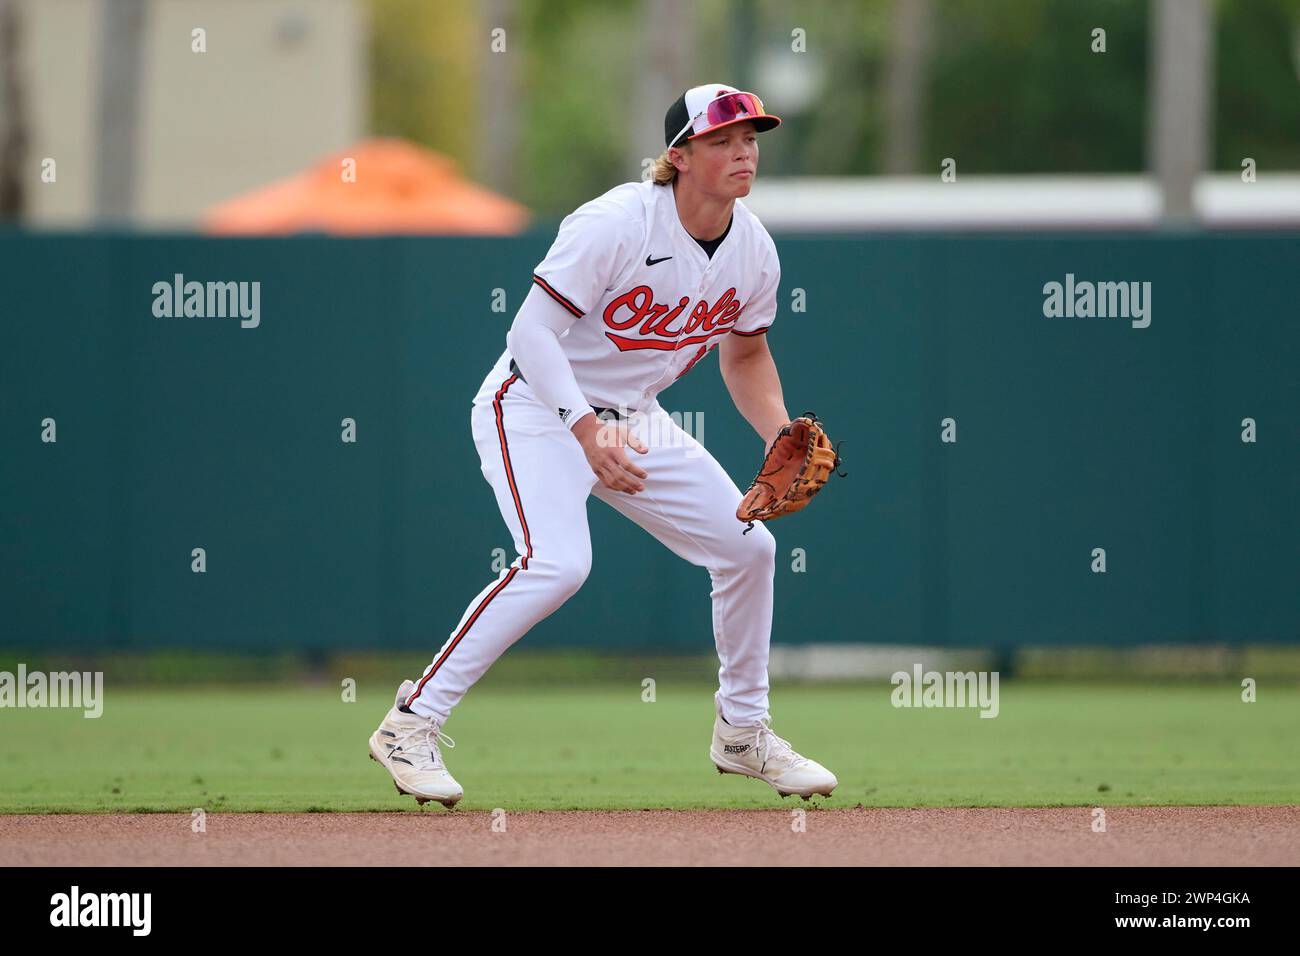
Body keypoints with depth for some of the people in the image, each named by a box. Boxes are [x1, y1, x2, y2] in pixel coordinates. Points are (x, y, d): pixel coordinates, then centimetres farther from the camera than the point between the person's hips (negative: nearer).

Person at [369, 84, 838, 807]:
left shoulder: (755, 251, -2)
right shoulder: (616, 224, -25)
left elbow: (745, 353, 16)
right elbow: (533, 330, -26)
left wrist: (781, 435, -2)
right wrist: (586, 432, -36)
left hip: (633, 421, 8)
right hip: (534, 407, -8)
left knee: (748, 546, 3)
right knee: (559, 562, -29)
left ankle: (743, 732, 23)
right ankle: (412, 724, -22)